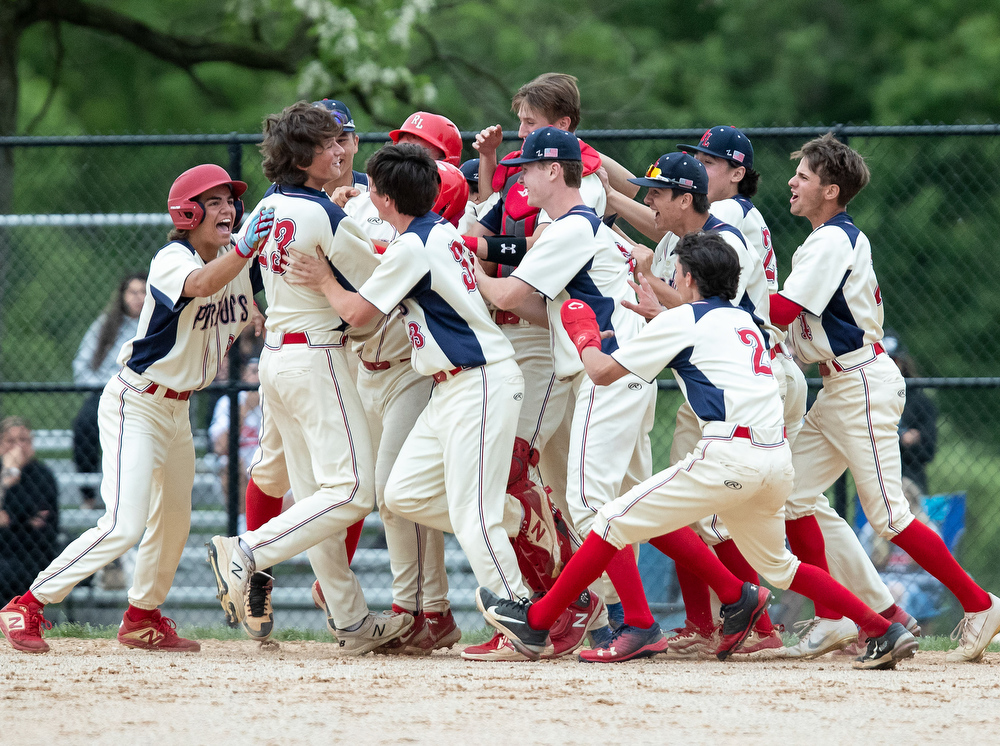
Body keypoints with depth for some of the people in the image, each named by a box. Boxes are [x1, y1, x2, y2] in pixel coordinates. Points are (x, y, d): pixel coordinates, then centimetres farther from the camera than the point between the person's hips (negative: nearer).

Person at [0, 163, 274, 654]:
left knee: (173, 521, 18)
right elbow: (200, 285, -44)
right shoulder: (171, 260, -23)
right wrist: (244, 250, -62)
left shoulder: (234, 257, 1)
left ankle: (141, 620, 37)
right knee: (123, 526, -19)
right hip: (135, 405, -9)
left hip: (177, 408, 9)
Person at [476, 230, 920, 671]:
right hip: (778, 459, 8)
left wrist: (583, 336, 24)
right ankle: (886, 633, 15)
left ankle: (534, 623, 0)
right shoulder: (743, 320, 23)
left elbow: (603, 372, 5)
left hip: (730, 454, -8)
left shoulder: (682, 320, 2)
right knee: (775, 565, 23)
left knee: (615, 522, -1)